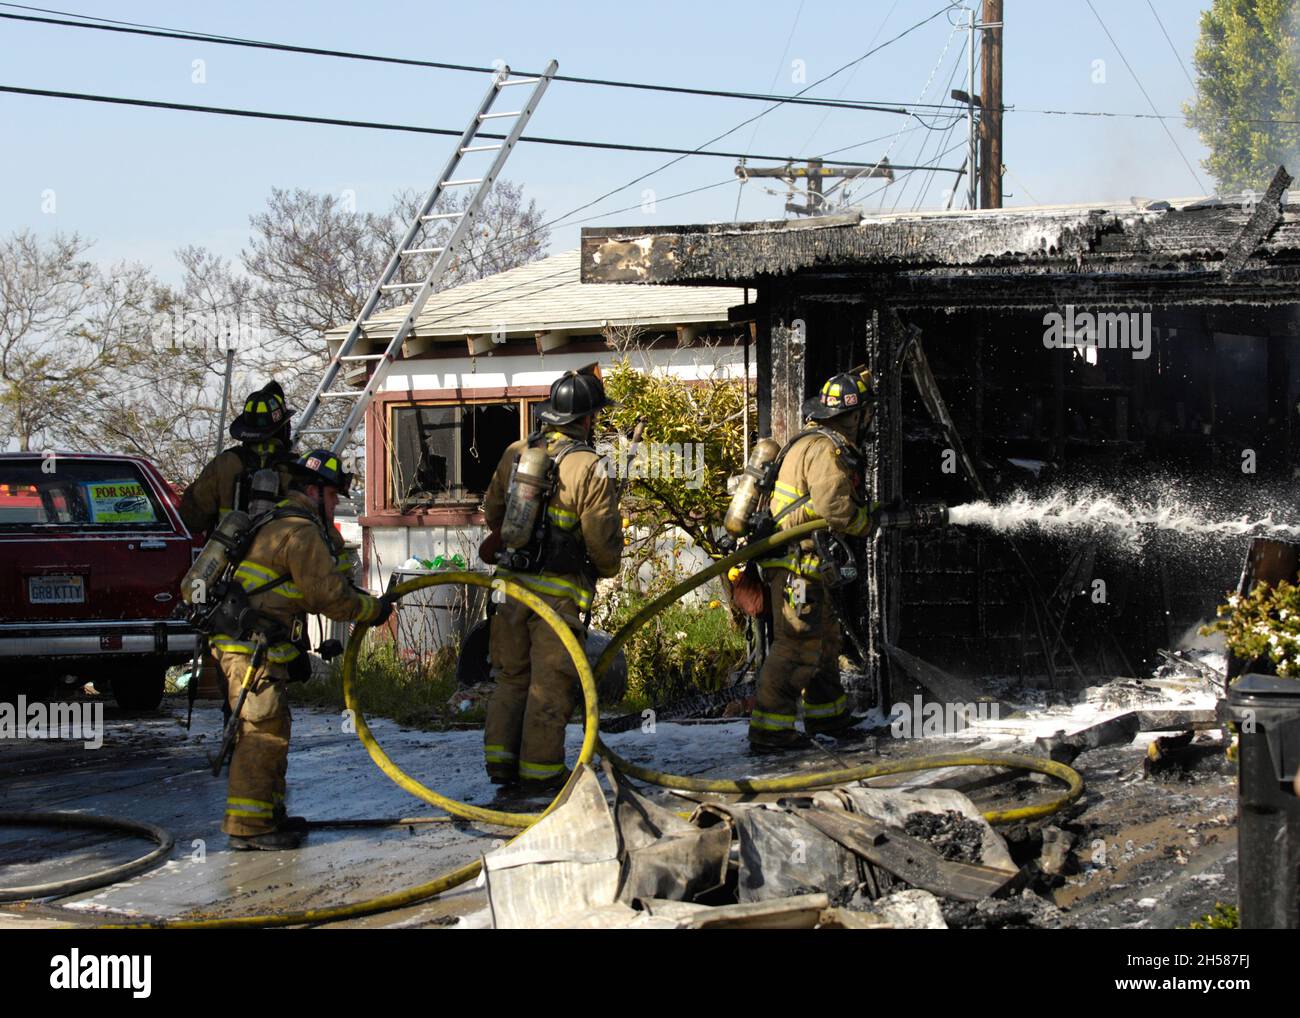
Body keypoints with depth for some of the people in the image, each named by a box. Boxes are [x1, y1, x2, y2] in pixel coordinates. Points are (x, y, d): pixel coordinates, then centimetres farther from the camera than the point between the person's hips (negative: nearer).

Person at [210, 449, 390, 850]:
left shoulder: (277, 524, 22)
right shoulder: (300, 531, -12)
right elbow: (330, 596, -13)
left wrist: (296, 650, 30)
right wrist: (375, 610, 1)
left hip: (251, 644, 11)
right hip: (253, 647, -11)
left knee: (270, 730, 18)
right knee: (262, 731, -10)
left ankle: (268, 814, 25)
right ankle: (247, 825, -11)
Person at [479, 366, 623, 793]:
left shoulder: (515, 453, 4)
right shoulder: (589, 468, -15)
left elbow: (493, 512, 19)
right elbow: (604, 540, -13)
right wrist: (606, 567, 10)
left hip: (514, 582, 6)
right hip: (561, 591, -6)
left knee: (512, 676, 16)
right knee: (550, 683, 1)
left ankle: (501, 759, 18)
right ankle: (540, 769, 4)